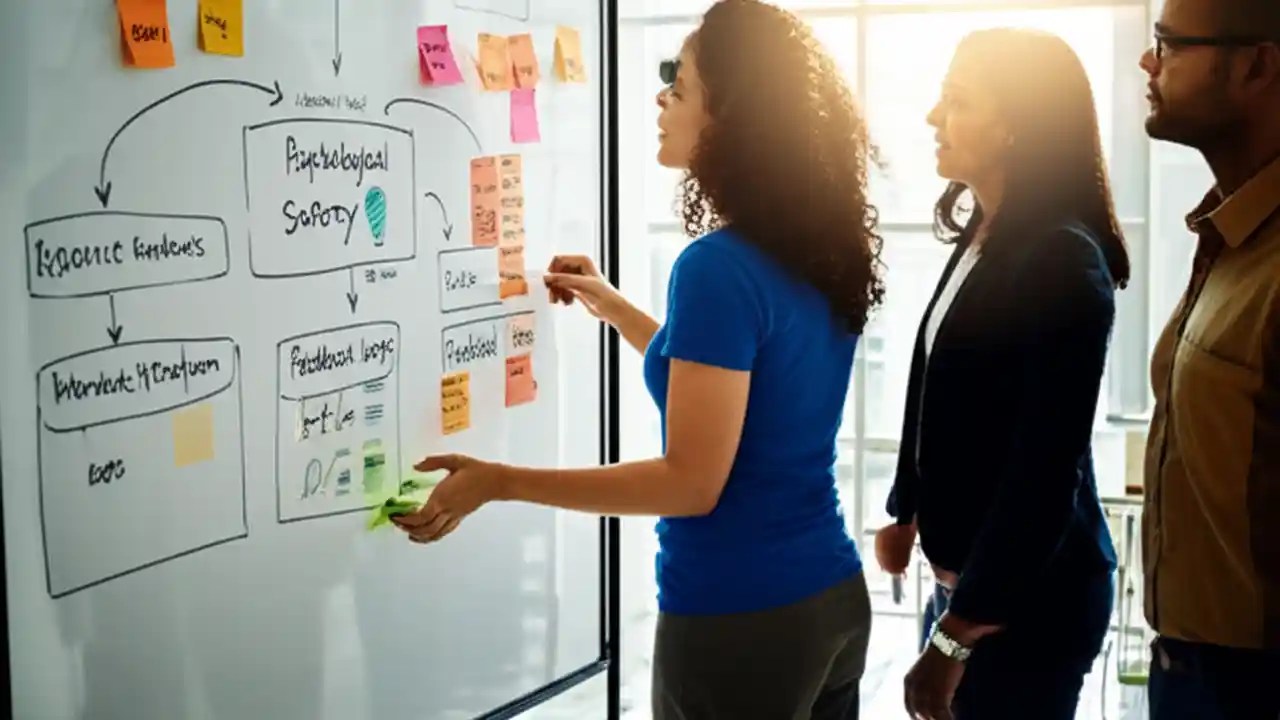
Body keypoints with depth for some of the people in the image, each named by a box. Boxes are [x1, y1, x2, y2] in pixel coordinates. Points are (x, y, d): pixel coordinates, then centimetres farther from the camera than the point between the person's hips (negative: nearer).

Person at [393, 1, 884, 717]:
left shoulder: (720, 267, -21)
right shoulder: (822, 255, 4)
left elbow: (692, 482, -22)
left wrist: (499, 481, -18)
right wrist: (615, 308, 21)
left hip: (740, 616, -8)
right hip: (833, 597, 8)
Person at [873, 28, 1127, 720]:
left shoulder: (1062, 259, -19)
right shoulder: (983, 237, 8)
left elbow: (1045, 470, -22)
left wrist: (956, 634, -22)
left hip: (1028, 590, -8)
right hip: (970, 568, 8)